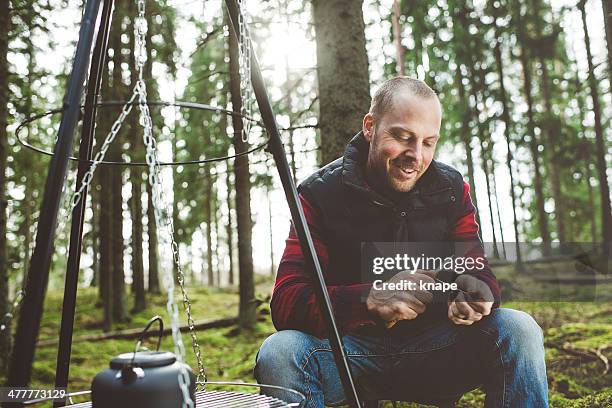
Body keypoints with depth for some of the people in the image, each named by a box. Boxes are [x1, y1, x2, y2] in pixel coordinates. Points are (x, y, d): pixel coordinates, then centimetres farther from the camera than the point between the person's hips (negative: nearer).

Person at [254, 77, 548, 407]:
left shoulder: (451, 189, -1)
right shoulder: (320, 193, -12)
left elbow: (477, 271, -2)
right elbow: (285, 302, -20)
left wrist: (474, 292, -29)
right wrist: (370, 299, -38)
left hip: (434, 348, 2)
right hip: (351, 349, -1)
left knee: (518, 329, -22)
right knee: (279, 353, -30)